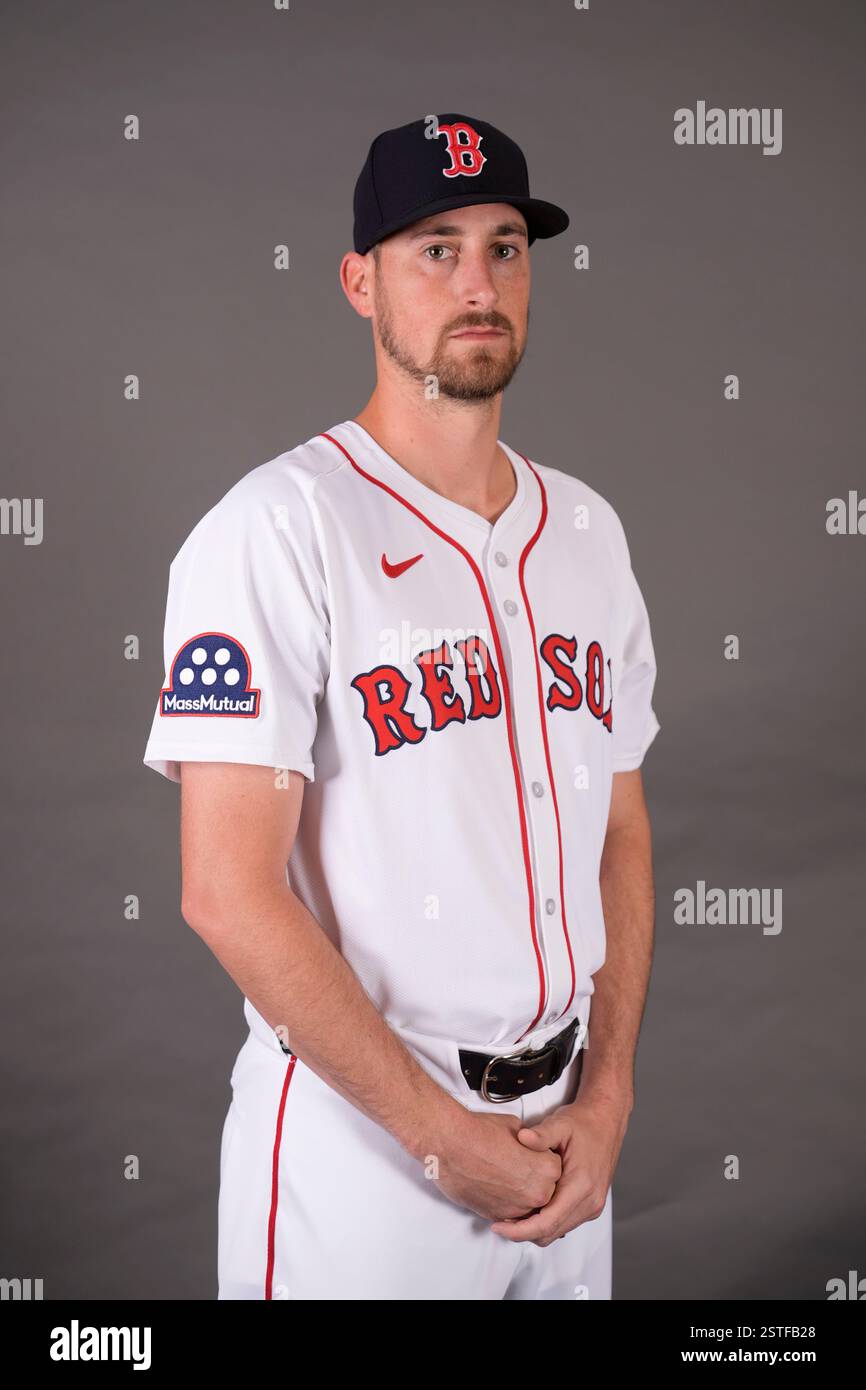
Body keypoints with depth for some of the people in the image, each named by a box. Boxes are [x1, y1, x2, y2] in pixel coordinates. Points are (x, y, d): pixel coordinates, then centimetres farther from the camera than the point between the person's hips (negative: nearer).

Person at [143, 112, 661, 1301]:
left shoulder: (586, 528, 7)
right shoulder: (280, 528, -14)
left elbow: (622, 833, 10)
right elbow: (231, 893, -19)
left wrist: (606, 1099, 0)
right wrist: (450, 1139, -15)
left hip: (564, 1136, 6)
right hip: (361, 1140, -6)